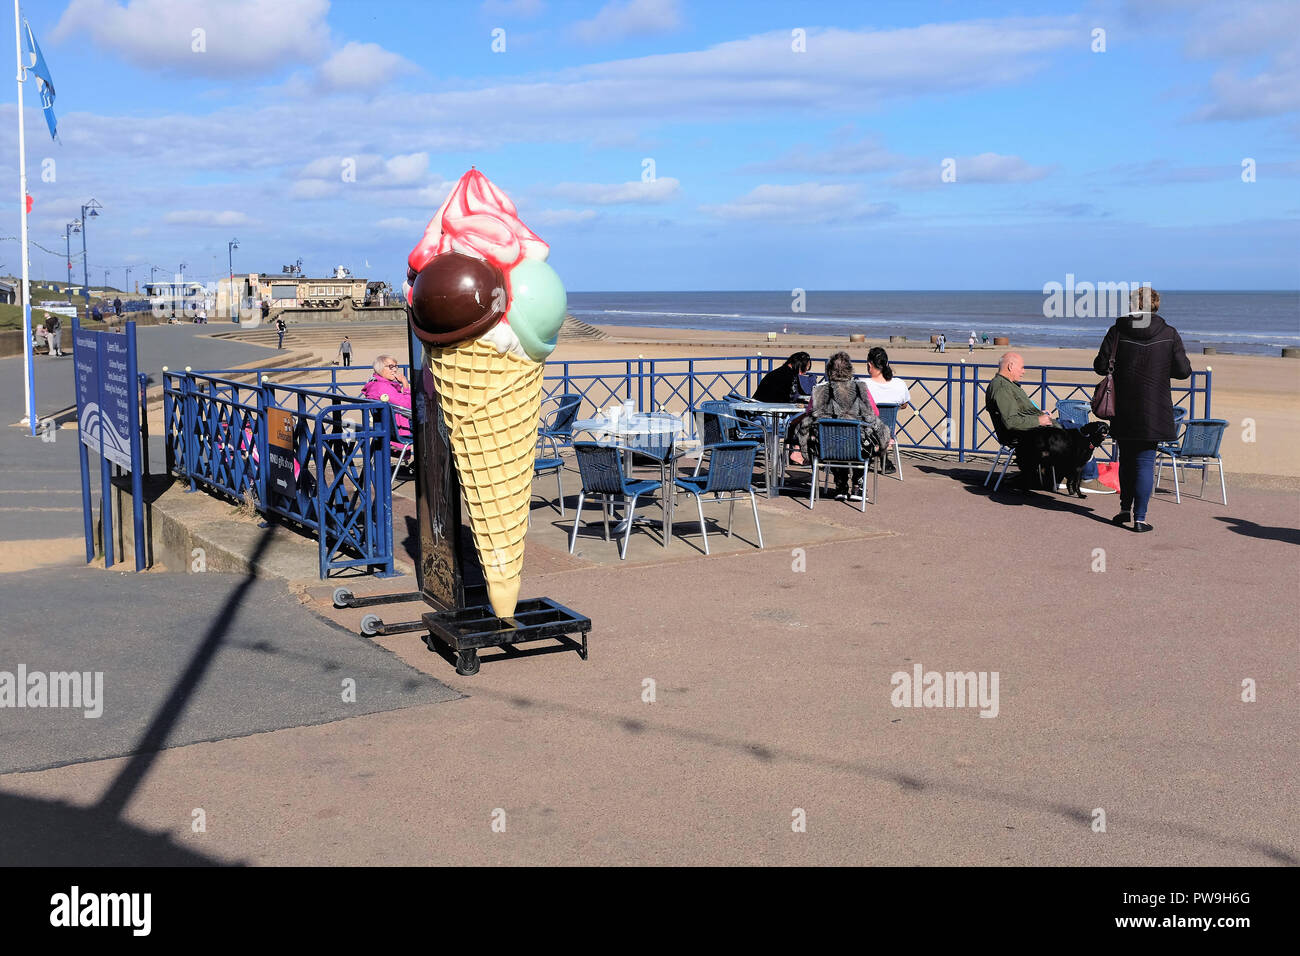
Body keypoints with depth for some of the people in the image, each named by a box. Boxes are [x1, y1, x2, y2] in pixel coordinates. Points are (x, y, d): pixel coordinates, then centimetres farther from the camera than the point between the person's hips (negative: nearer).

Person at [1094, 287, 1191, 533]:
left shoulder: (1117, 331, -4)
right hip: (1154, 410, -1)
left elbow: (1101, 366, -5)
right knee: (1145, 461, 2)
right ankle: (1140, 517, -2)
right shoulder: (1169, 334, -3)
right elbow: (1183, 371, -3)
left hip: (1123, 409, 1)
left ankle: (1126, 508, 26)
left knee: (1127, 458, 17)